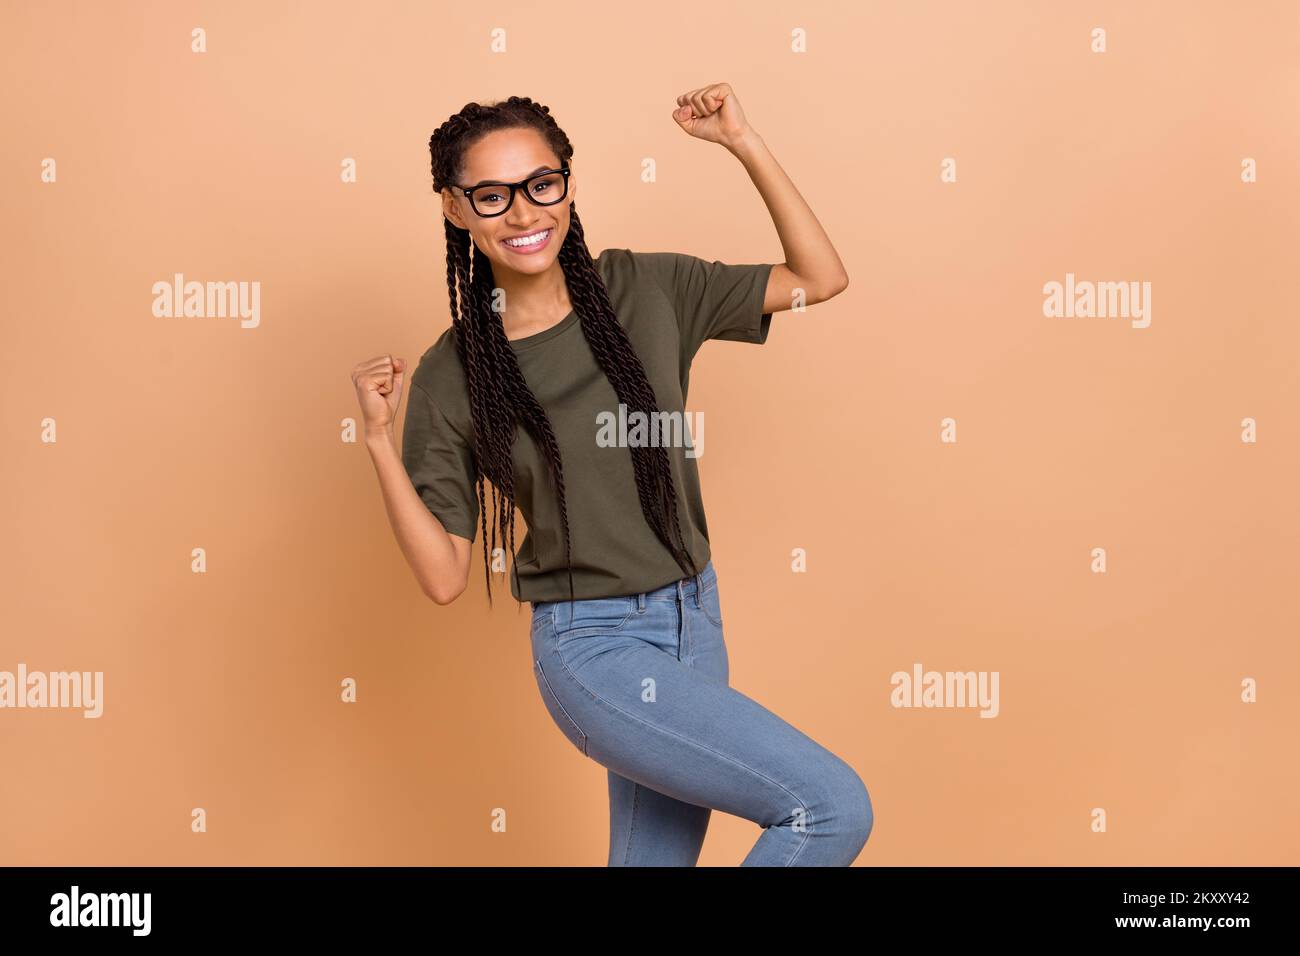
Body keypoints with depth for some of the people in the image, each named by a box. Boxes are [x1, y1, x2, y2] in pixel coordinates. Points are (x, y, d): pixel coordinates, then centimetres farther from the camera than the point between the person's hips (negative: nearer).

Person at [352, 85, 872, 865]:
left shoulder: (646, 290, -1)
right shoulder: (452, 377, -8)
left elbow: (821, 278, 1)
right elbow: (444, 578, -8)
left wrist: (744, 142, -6)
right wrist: (381, 440, -19)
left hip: (696, 621, 5)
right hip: (596, 649, -4)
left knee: (653, 855, 17)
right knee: (835, 805, -14)